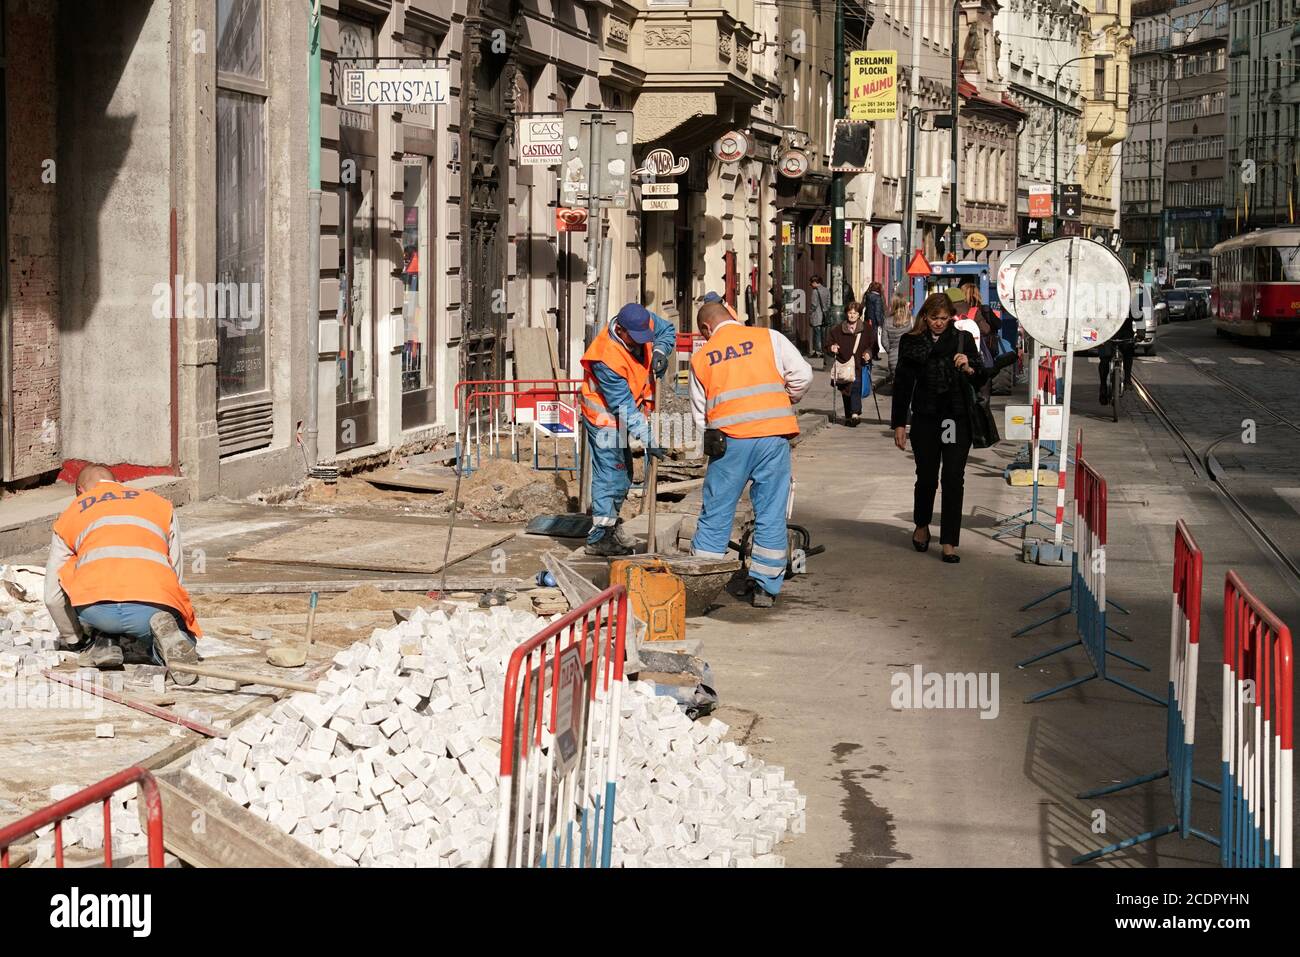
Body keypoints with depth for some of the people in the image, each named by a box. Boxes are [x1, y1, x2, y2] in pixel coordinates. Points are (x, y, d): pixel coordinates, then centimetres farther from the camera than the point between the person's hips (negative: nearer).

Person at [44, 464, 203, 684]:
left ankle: (104, 641, 14)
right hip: (153, 605, -1)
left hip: (95, 607, 1)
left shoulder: (69, 515, 29)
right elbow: (175, 572, 29)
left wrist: (73, 638, 44)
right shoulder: (161, 504, 32)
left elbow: (53, 596, 26)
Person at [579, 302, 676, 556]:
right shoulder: (606, 359, -34)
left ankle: (610, 522, 33)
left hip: (624, 413, 8)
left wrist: (660, 352, -13)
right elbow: (623, 406, -30)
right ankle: (599, 537, 1)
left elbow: (668, 330, 8)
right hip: (604, 417, -8)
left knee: (624, 472, 18)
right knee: (610, 474, -8)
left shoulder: (645, 322, -15)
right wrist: (647, 437, -31)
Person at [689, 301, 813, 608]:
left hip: (728, 440, 1)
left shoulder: (701, 357, 12)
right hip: (773, 436, -1)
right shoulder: (769, 338, 6)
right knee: (771, 514, 6)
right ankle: (765, 588, 7)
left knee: (715, 514, 9)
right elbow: (802, 374, -1)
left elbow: (700, 413, 15)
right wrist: (786, 402, 17)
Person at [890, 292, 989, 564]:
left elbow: (981, 380, 5)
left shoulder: (963, 340, 3)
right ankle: (922, 526, 35)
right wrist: (899, 424, 3)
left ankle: (949, 542, 1)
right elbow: (902, 384, 6)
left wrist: (969, 368, -17)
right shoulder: (911, 343, 3)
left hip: (957, 419, 0)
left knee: (953, 479, -4)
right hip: (925, 419, 0)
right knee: (926, 477, 8)